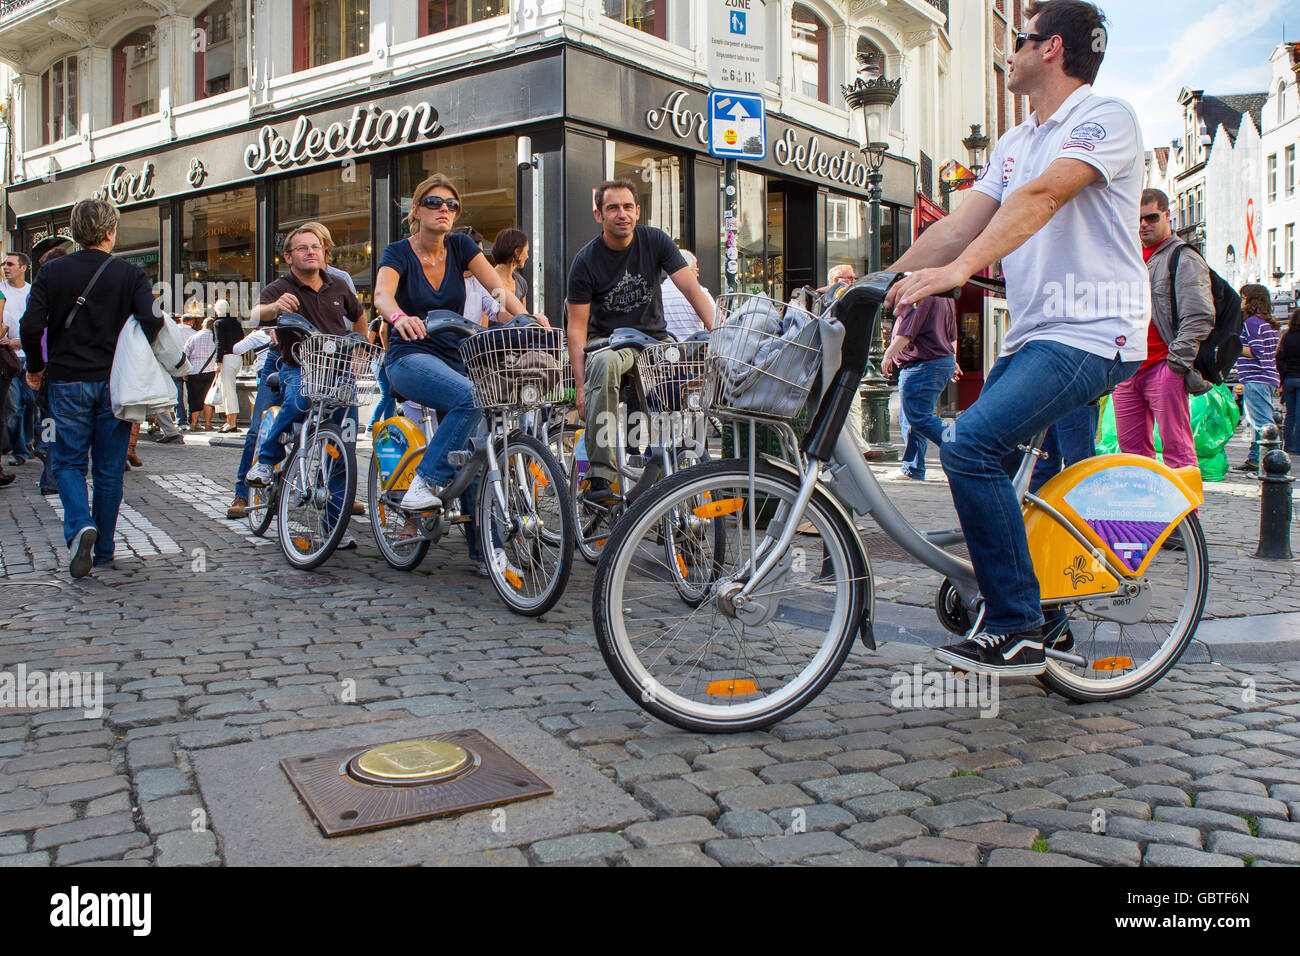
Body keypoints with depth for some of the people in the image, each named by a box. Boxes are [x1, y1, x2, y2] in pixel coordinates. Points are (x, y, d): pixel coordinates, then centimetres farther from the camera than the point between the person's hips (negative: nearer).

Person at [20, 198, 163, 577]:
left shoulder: (51, 272, 0)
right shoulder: (130, 274, -3)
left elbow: (31, 327, -8)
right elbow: (151, 321, -17)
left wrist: (35, 367, 8)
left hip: (67, 381, 0)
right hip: (115, 384, 0)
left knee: (68, 463, 11)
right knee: (109, 470, 9)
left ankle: (80, 525, -15)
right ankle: (103, 550, 16)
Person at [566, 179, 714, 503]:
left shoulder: (655, 241, -2)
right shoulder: (586, 261, -8)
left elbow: (690, 287, -9)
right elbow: (577, 327, -10)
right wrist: (580, 386, -20)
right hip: (607, 339, -3)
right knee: (603, 363, -38)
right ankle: (599, 476, -40)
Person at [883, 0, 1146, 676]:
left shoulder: (1106, 118, -7)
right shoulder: (1016, 142, 21)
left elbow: (1043, 196, -25)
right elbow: (961, 224, 13)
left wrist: (957, 269, -38)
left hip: (1092, 334, -9)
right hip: (1030, 335, 9)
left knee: (969, 447, -25)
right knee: (988, 462, 10)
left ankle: (1017, 632, -13)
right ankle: (1047, 621, 26)